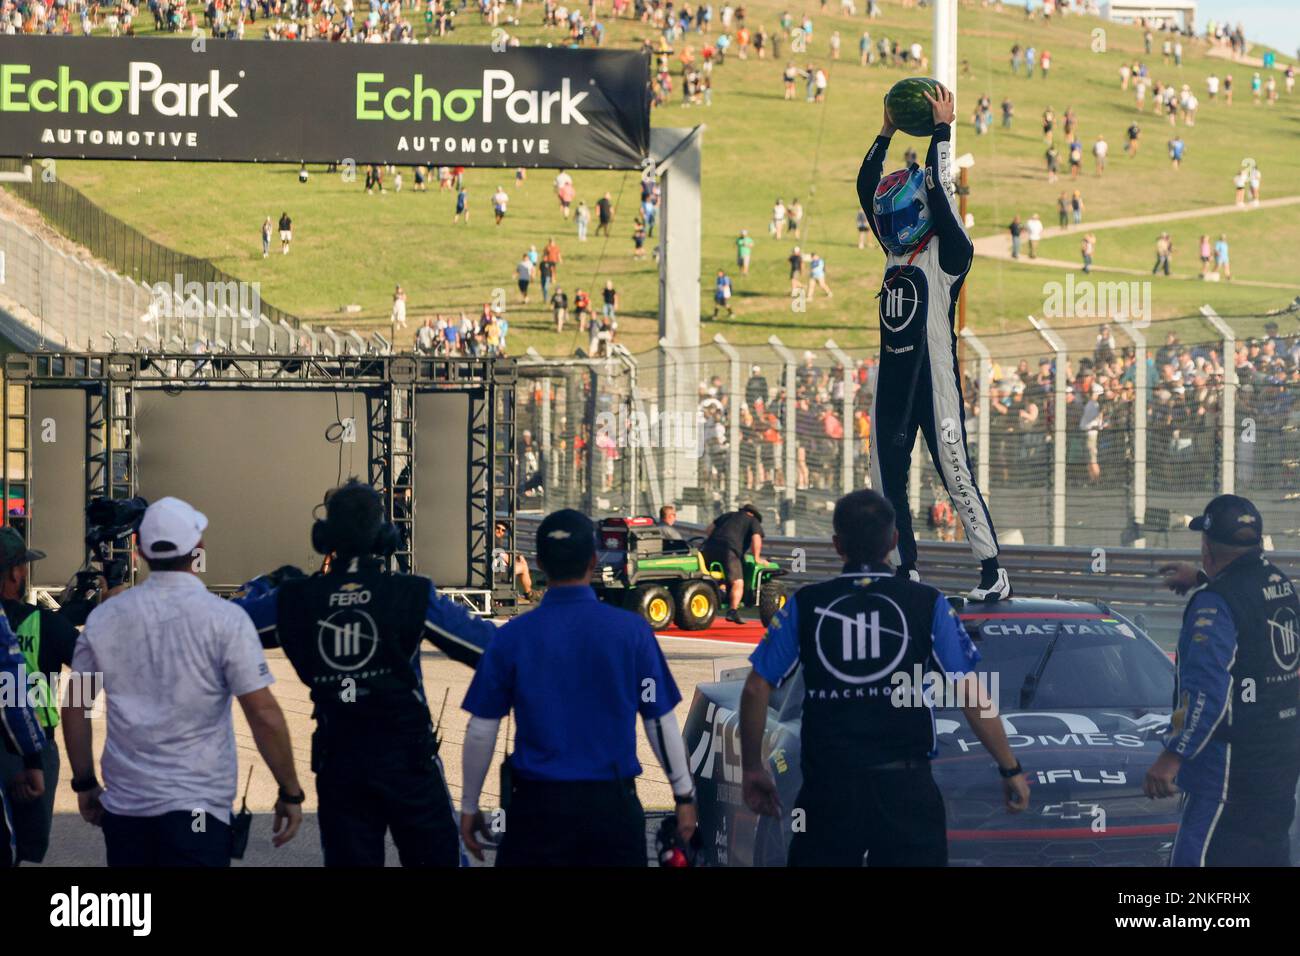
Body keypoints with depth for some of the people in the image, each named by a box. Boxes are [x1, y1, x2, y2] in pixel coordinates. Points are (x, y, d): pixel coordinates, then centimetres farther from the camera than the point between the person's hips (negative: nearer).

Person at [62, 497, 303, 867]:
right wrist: (290, 792, -1)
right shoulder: (225, 618, -8)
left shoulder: (104, 617, 4)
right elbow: (264, 715, -10)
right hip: (196, 805, -4)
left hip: (123, 803, 4)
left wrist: (84, 783, 21)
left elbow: (74, 708, 9)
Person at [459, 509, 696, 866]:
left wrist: (469, 807, 11)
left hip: (537, 806, 0)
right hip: (612, 803, 0)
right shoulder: (631, 630, -5)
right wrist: (685, 796, 8)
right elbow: (660, 722, -1)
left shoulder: (512, 637, -3)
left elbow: (480, 732, 0)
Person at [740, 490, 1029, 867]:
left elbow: (756, 689, 4)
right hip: (906, 789, -1)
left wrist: (752, 768, 16)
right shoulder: (927, 603, 2)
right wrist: (1010, 769, 7)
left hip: (827, 789, 1)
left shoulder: (805, 605, 6)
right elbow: (971, 695, -1)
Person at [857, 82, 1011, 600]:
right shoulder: (896, 250, 13)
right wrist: (887, 133, 12)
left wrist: (942, 130, -12)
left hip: (934, 380, -7)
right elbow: (866, 188, 15)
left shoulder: (948, 253, -7)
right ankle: (906, 572, 17)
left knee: (957, 476, -6)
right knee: (887, 482, 8)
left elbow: (936, 193, -18)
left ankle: (993, 572, 1)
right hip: (892, 380, 8)